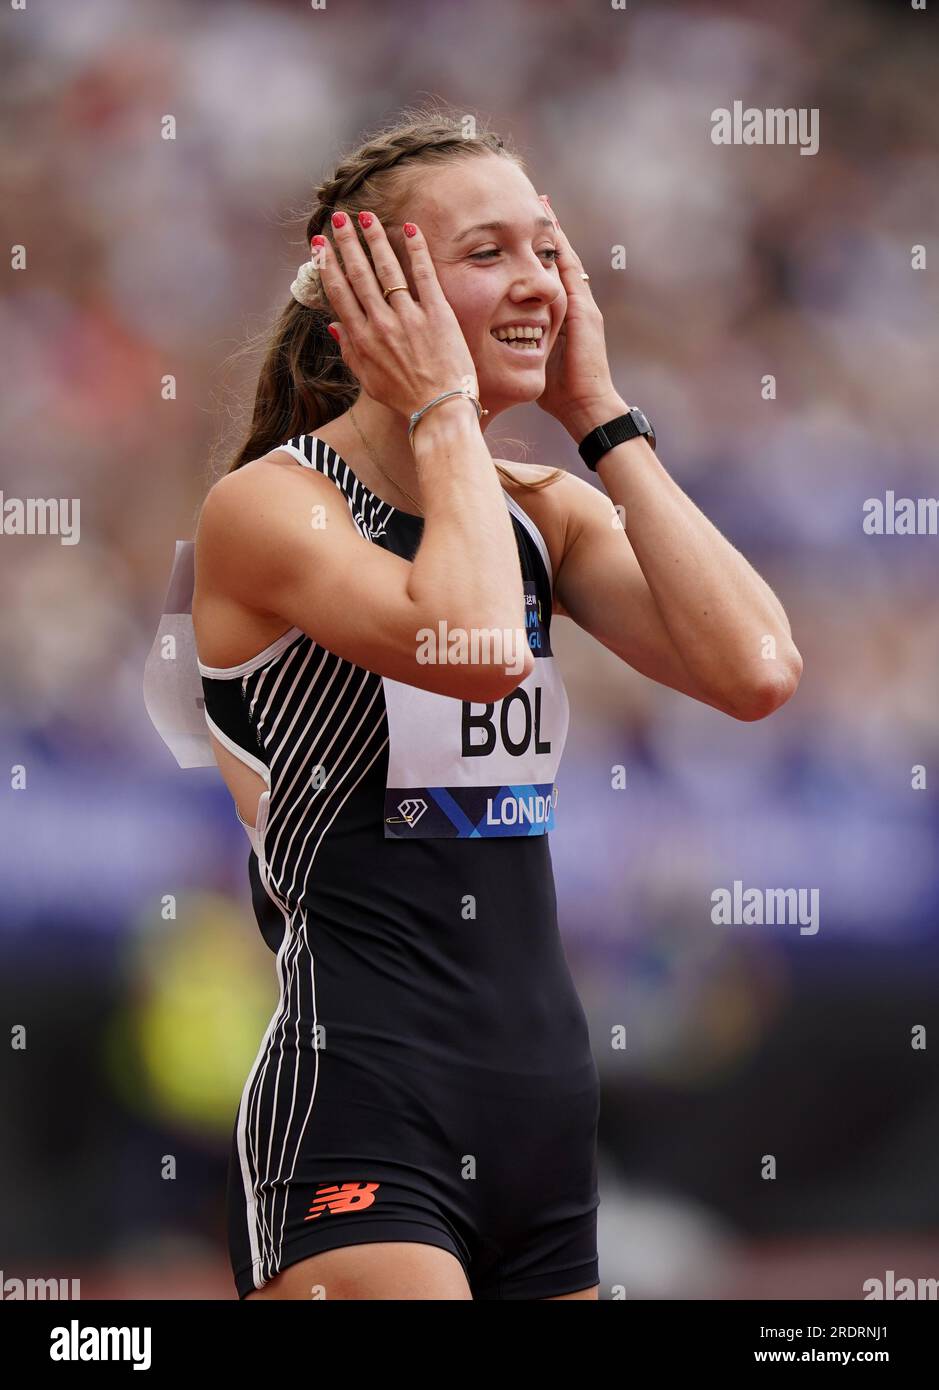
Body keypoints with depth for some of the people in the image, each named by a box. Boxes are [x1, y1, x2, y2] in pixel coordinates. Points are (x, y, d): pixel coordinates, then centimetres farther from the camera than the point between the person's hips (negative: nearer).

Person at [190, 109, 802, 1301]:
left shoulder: (549, 515, 13)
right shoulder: (267, 506, -7)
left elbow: (755, 669, -5)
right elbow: (472, 645, -26)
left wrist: (600, 419, 0)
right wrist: (439, 408, -11)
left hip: (546, 1104, 7)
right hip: (354, 1114, -7)